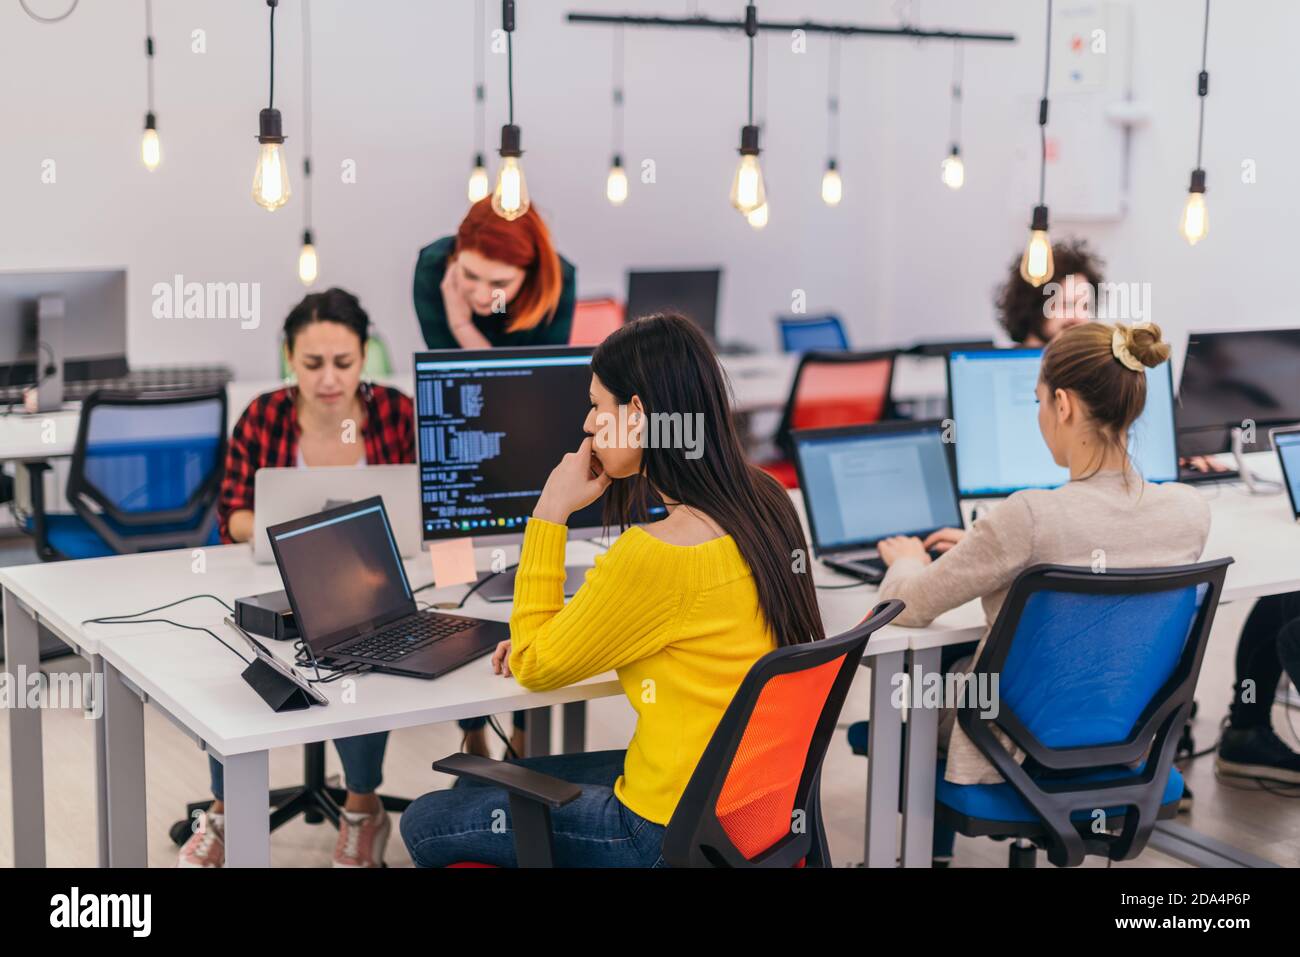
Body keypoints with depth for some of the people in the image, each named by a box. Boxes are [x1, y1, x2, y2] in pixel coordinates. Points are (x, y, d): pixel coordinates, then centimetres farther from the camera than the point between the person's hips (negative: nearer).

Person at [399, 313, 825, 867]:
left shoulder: (656, 554, -28)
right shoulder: (762, 501, -1)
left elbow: (534, 668, -11)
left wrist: (550, 513, -9)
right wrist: (544, 639, 10)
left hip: (671, 831, -9)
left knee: (426, 824, 6)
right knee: (478, 784, 24)